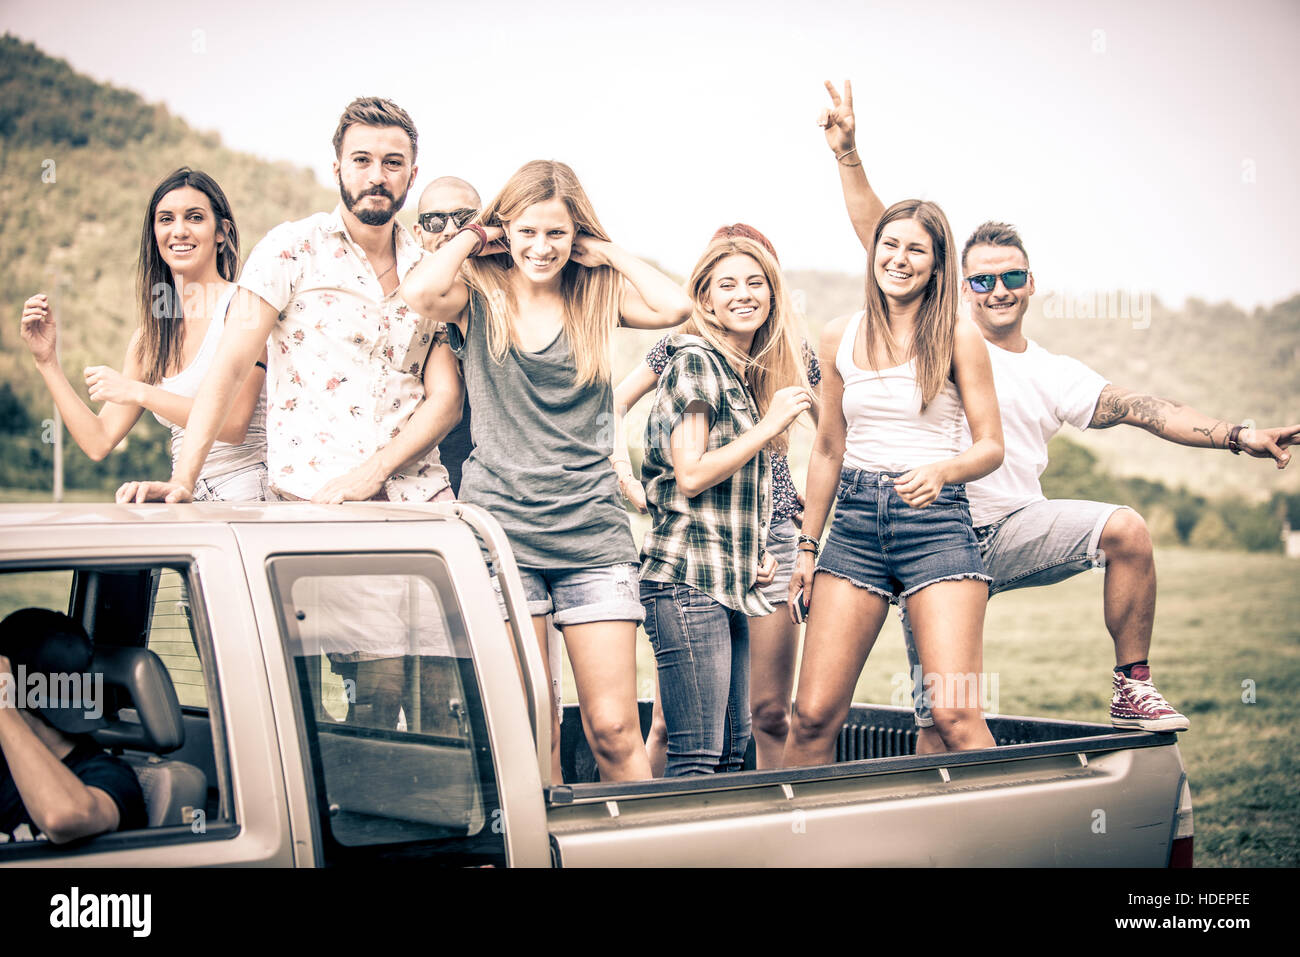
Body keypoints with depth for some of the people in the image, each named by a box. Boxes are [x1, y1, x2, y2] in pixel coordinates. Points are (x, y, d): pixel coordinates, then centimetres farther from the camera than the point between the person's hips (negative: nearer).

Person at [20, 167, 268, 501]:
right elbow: (99, 442, 13)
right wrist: (47, 361, 8)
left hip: (246, 499, -5)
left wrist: (138, 393, -13)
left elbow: (234, 424, -13)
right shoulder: (149, 336, 15)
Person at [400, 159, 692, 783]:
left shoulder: (599, 296, 10)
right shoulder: (479, 296, 5)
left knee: (613, 730, -2)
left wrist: (609, 252, 3)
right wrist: (472, 237, -1)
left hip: (593, 531, 1)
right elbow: (419, 292, -18)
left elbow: (675, 306, -9)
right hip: (500, 524, -1)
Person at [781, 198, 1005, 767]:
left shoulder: (958, 338, 1)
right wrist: (807, 546, 17)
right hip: (855, 522, 3)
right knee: (813, 716, -2)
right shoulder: (840, 337, 11)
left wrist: (941, 471, -20)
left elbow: (991, 446, 2)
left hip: (936, 521, -3)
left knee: (955, 714, -13)